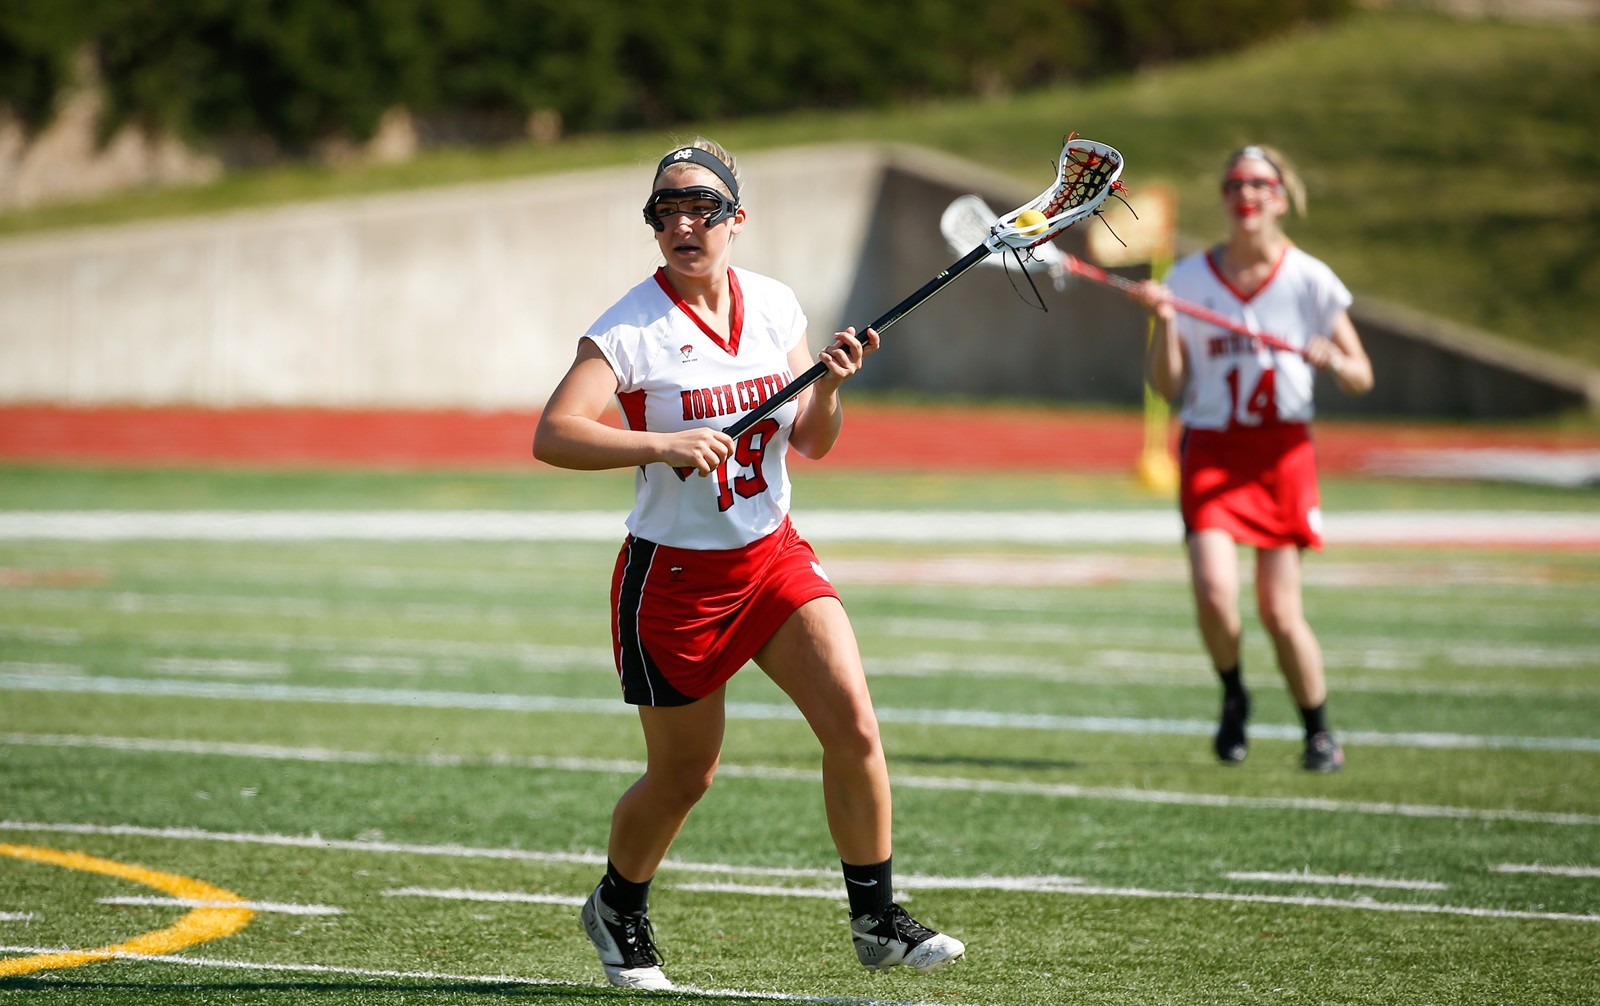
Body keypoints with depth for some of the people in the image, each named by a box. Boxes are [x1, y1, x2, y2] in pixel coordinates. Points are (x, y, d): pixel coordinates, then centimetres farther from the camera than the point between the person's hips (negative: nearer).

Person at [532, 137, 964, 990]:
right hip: (673, 572, -4)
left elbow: (811, 443, 10)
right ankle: (617, 910, 35)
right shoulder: (630, 329, -14)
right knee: (682, 778, 7)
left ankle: (875, 920, 0)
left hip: (774, 555, 4)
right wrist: (663, 445, -37)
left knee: (854, 726, -13)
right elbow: (552, 436, -26)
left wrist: (828, 386, -11)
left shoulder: (775, 306, 1)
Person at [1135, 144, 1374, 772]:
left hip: (1282, 453, -1)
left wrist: (1333, 359, -19)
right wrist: (1165, 322, -12)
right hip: (1210, 449, 1)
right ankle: (1233, 696, 12)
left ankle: (1319, 732, 16)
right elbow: (1167, 386, 2)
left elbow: (1361, 379, 3)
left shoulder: (1309, 280, 0)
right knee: (1214, 592, -18)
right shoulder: (1190, 279, 2)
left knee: (1280, 611, -6)